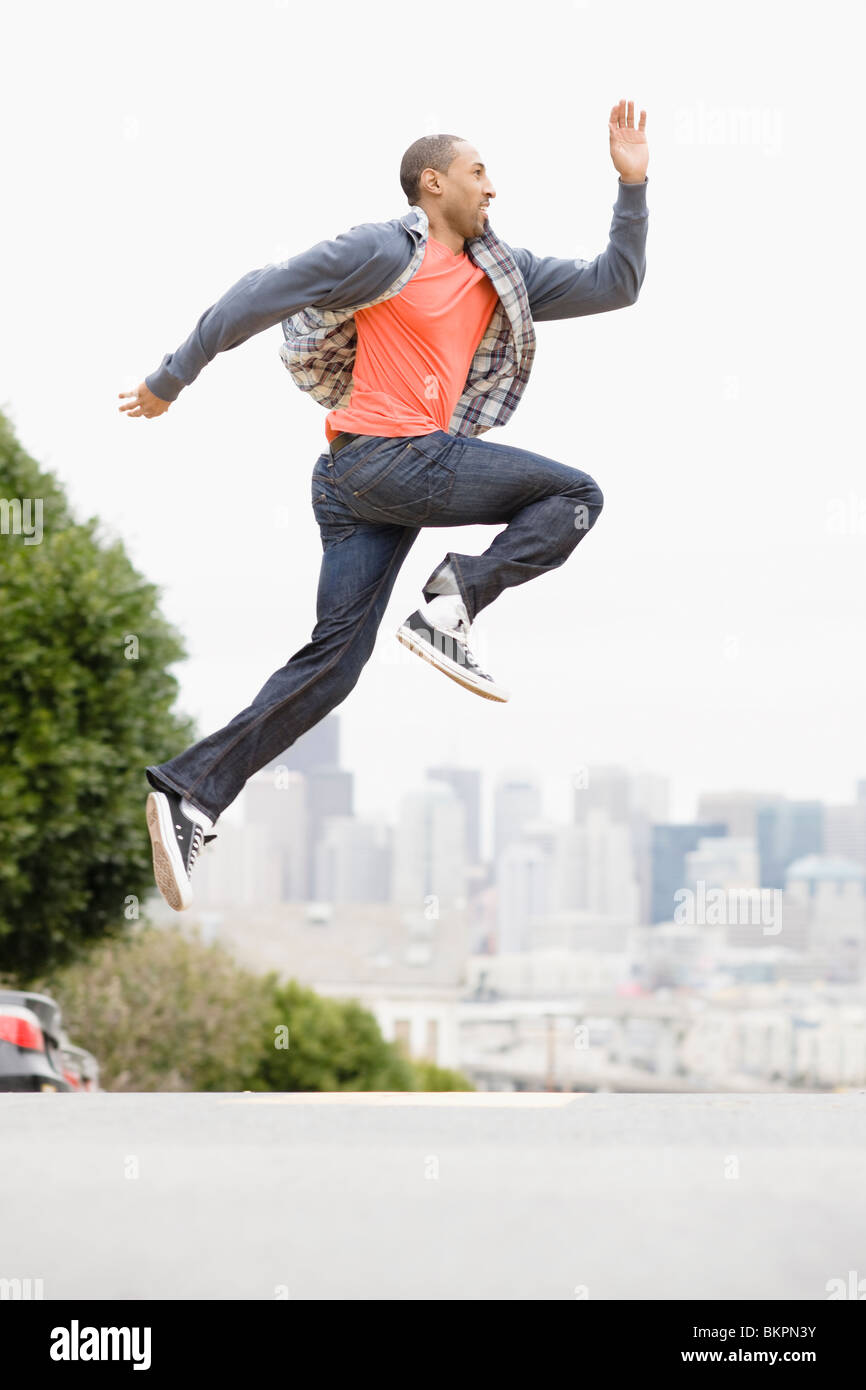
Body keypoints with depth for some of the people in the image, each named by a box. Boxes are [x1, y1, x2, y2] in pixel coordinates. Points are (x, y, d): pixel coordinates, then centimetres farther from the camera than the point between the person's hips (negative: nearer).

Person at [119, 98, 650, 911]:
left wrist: (632, 184, 10)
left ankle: (190, 791, -6)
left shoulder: (500, 274, 19)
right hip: (396, 454, -8)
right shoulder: (384, 252, -4)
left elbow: (613, 285, 18)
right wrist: (171, 381, 2)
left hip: (359, 480, 8)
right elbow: (255, 299, -1)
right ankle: (451, 605, -12)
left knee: (334, 660, 0)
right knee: (574, 497, -1)